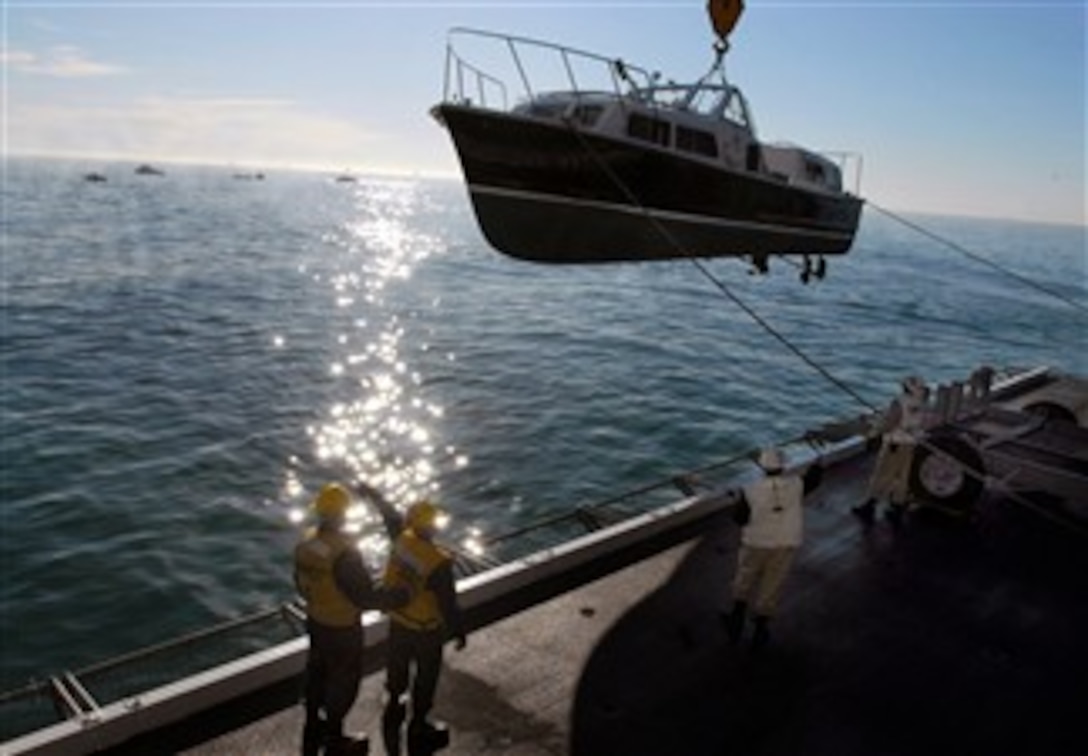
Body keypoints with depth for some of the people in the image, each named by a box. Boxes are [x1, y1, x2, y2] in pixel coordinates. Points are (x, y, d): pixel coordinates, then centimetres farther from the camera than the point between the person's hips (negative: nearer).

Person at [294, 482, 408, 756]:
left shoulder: (306, 543, -9)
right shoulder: (344, 552, -34)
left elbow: (301, 583, 6)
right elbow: (365, 596, -29)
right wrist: (400, 596, -17)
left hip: (315, 621, 7)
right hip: (342, 629, -7)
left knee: (317, 673, 26)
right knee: (343, 682, 14)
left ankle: (313, 727, 47)